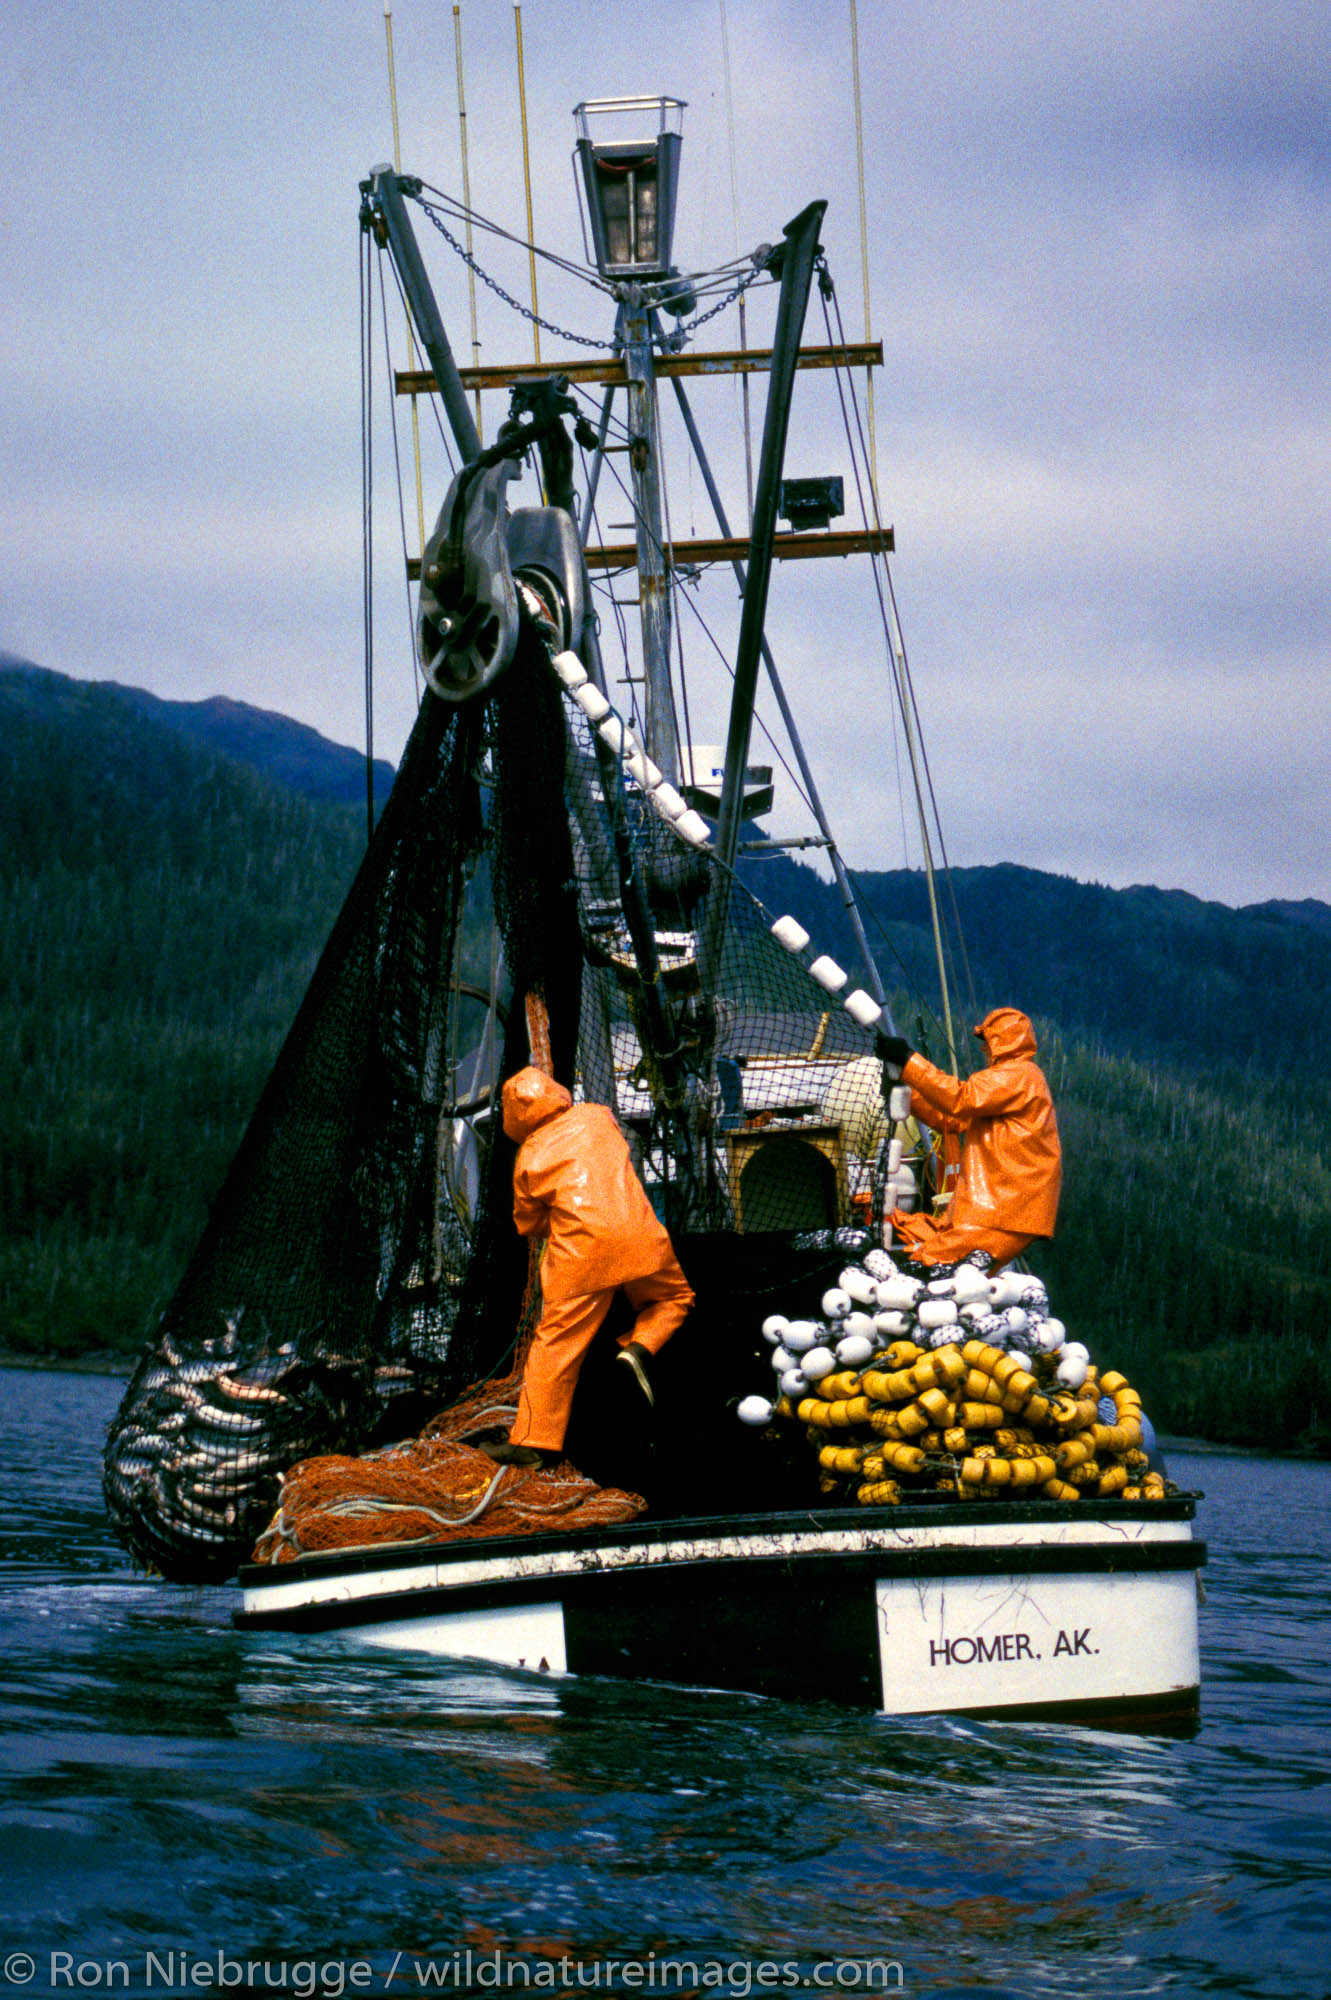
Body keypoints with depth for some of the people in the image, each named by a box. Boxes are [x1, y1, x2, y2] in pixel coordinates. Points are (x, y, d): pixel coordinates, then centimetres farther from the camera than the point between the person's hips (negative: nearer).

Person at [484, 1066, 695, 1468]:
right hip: (636, 1235, 2)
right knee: (674, 1298, 27)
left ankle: (534, 1439, 1)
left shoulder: (530, 1157, 3)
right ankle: (639, 1347, -1)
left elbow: (528, 1224, 13)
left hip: (580, 1252, -2)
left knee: (556, 1341, 2)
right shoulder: (597, 1117, 10)